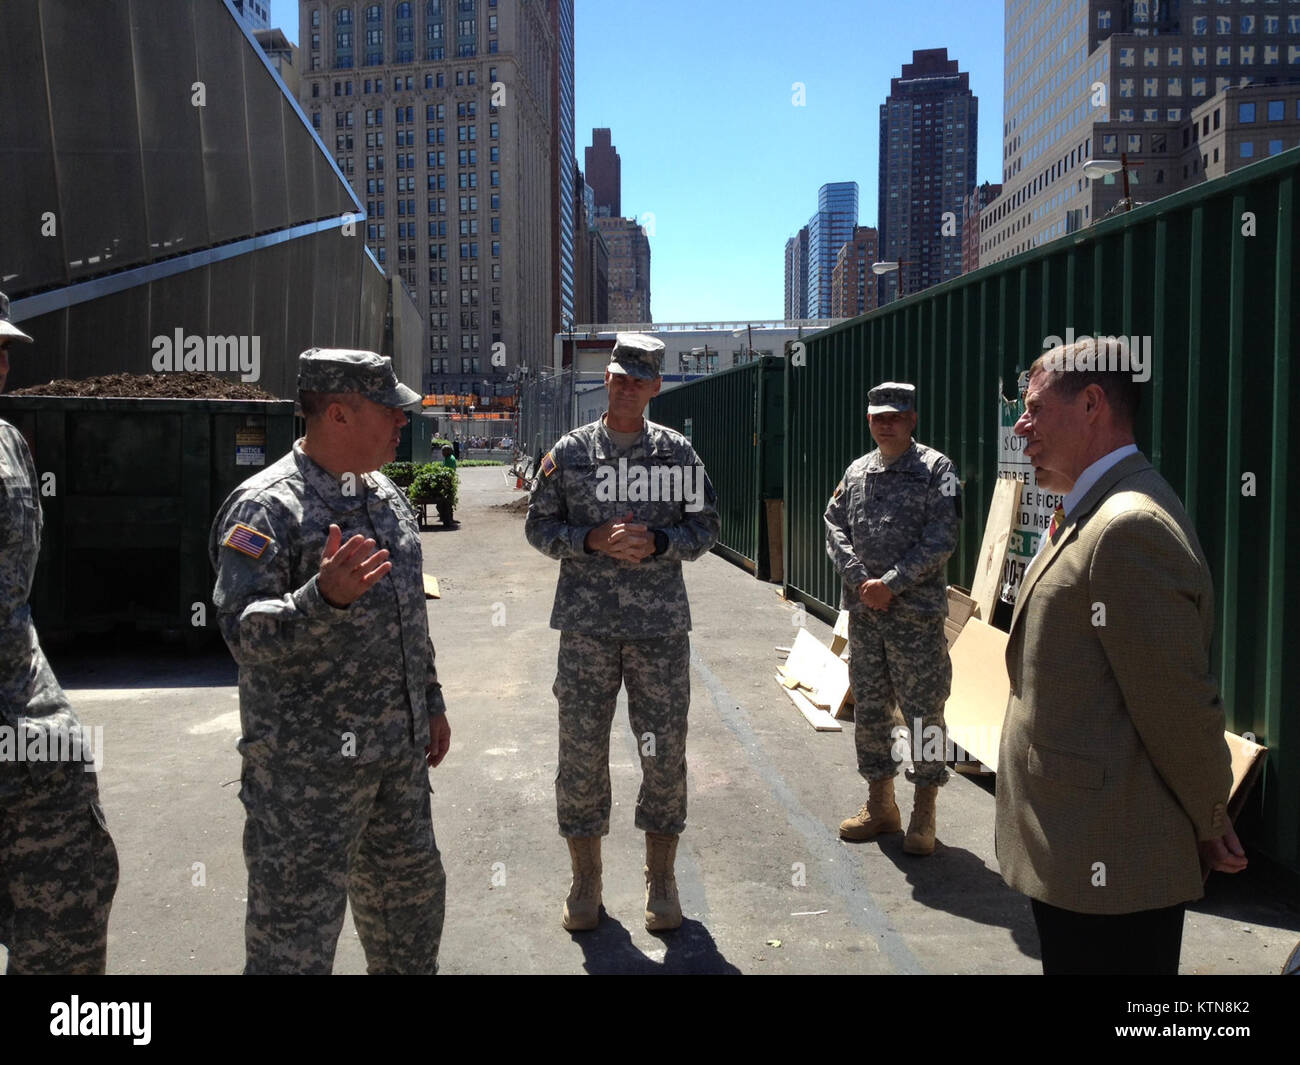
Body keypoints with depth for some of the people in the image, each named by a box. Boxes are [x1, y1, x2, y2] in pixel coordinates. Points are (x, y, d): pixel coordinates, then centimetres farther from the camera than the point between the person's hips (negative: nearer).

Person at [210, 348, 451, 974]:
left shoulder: (386, 495, 10)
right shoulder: (267, 507, -16)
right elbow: (244, 632, -23)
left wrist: (430, 703, 20)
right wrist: (324, 597, -39)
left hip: (399, 750, 8)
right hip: (308, 765, -8)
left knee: (409, 890, 22)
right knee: (296, 933, 2)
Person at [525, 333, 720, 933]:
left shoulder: (678, 453, 7)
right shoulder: (569, 451, 6)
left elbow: (705, 527, 8)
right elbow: (539, 526, 6)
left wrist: (657, 542, -11)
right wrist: (595, 540, -11)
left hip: (661, 625, 0)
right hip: (586, 625, 0)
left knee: (665, 752, 5)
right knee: (581, 751, 4)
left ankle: (660, 881, 23)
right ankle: (585, 880, 22)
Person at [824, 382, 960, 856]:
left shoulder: (935, 469, -2)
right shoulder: (856, 472, 12)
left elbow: (941, 538, -11)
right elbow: (835, 527, 7)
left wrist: (891, 583, -15)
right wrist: (861, 580, -8)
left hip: (916, 610, -5)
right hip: (863, 610, 5)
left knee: (922, 709, 0)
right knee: (868, 707, 12)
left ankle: (924, 814, 13)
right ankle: (880, 803, 26)